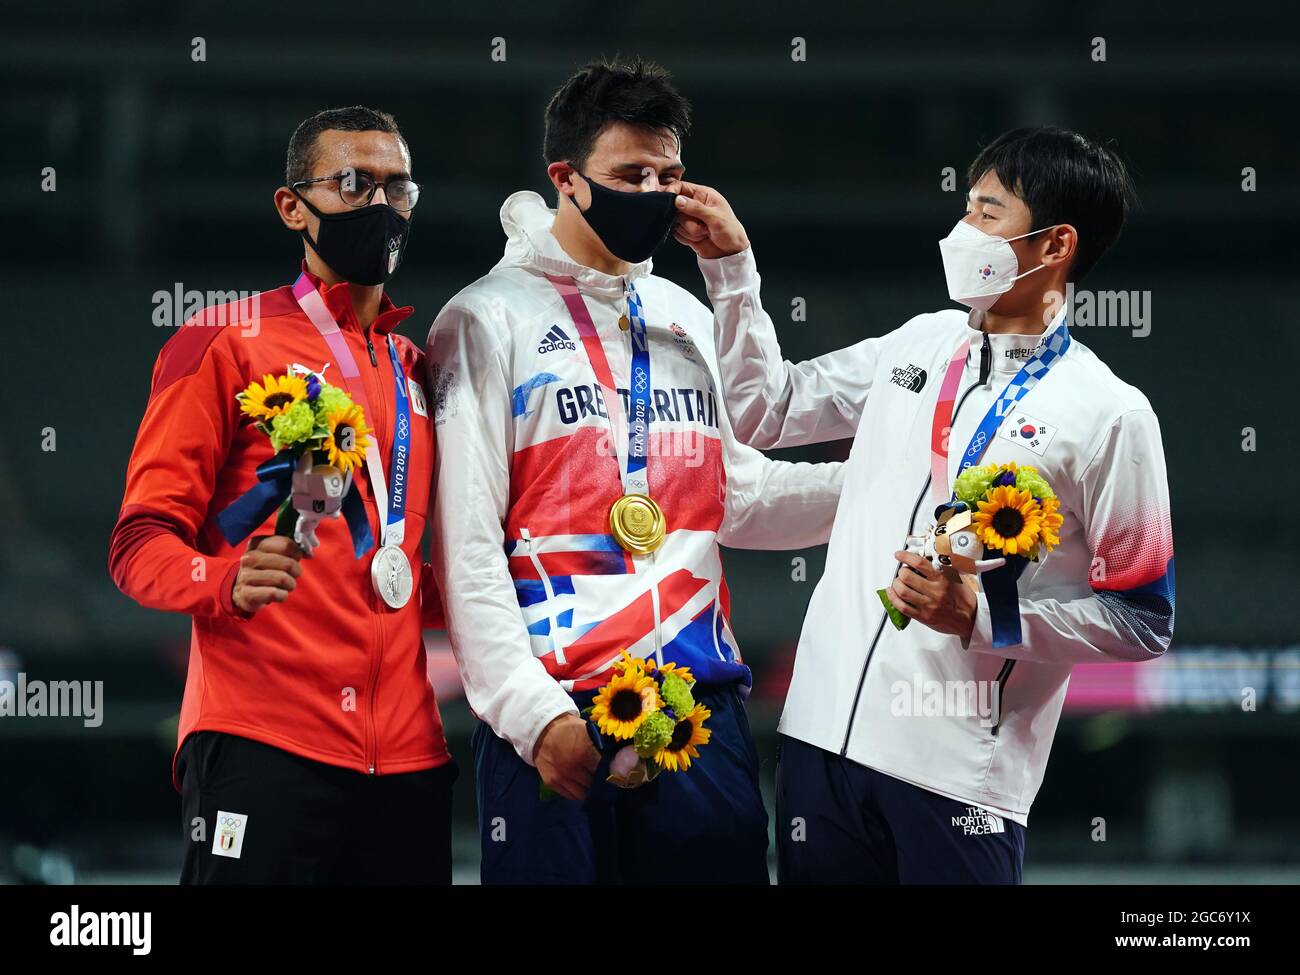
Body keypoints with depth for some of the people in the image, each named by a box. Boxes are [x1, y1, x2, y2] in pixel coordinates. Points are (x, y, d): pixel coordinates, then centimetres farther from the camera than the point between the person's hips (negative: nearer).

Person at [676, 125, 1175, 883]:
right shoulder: (921, 345, 12)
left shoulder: (1108, 415, -6)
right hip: (824, 736, 5)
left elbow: (1144, 621, -5)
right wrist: (731, 265, 14)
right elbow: (766, 413, 22)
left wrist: (982, 616, -15)